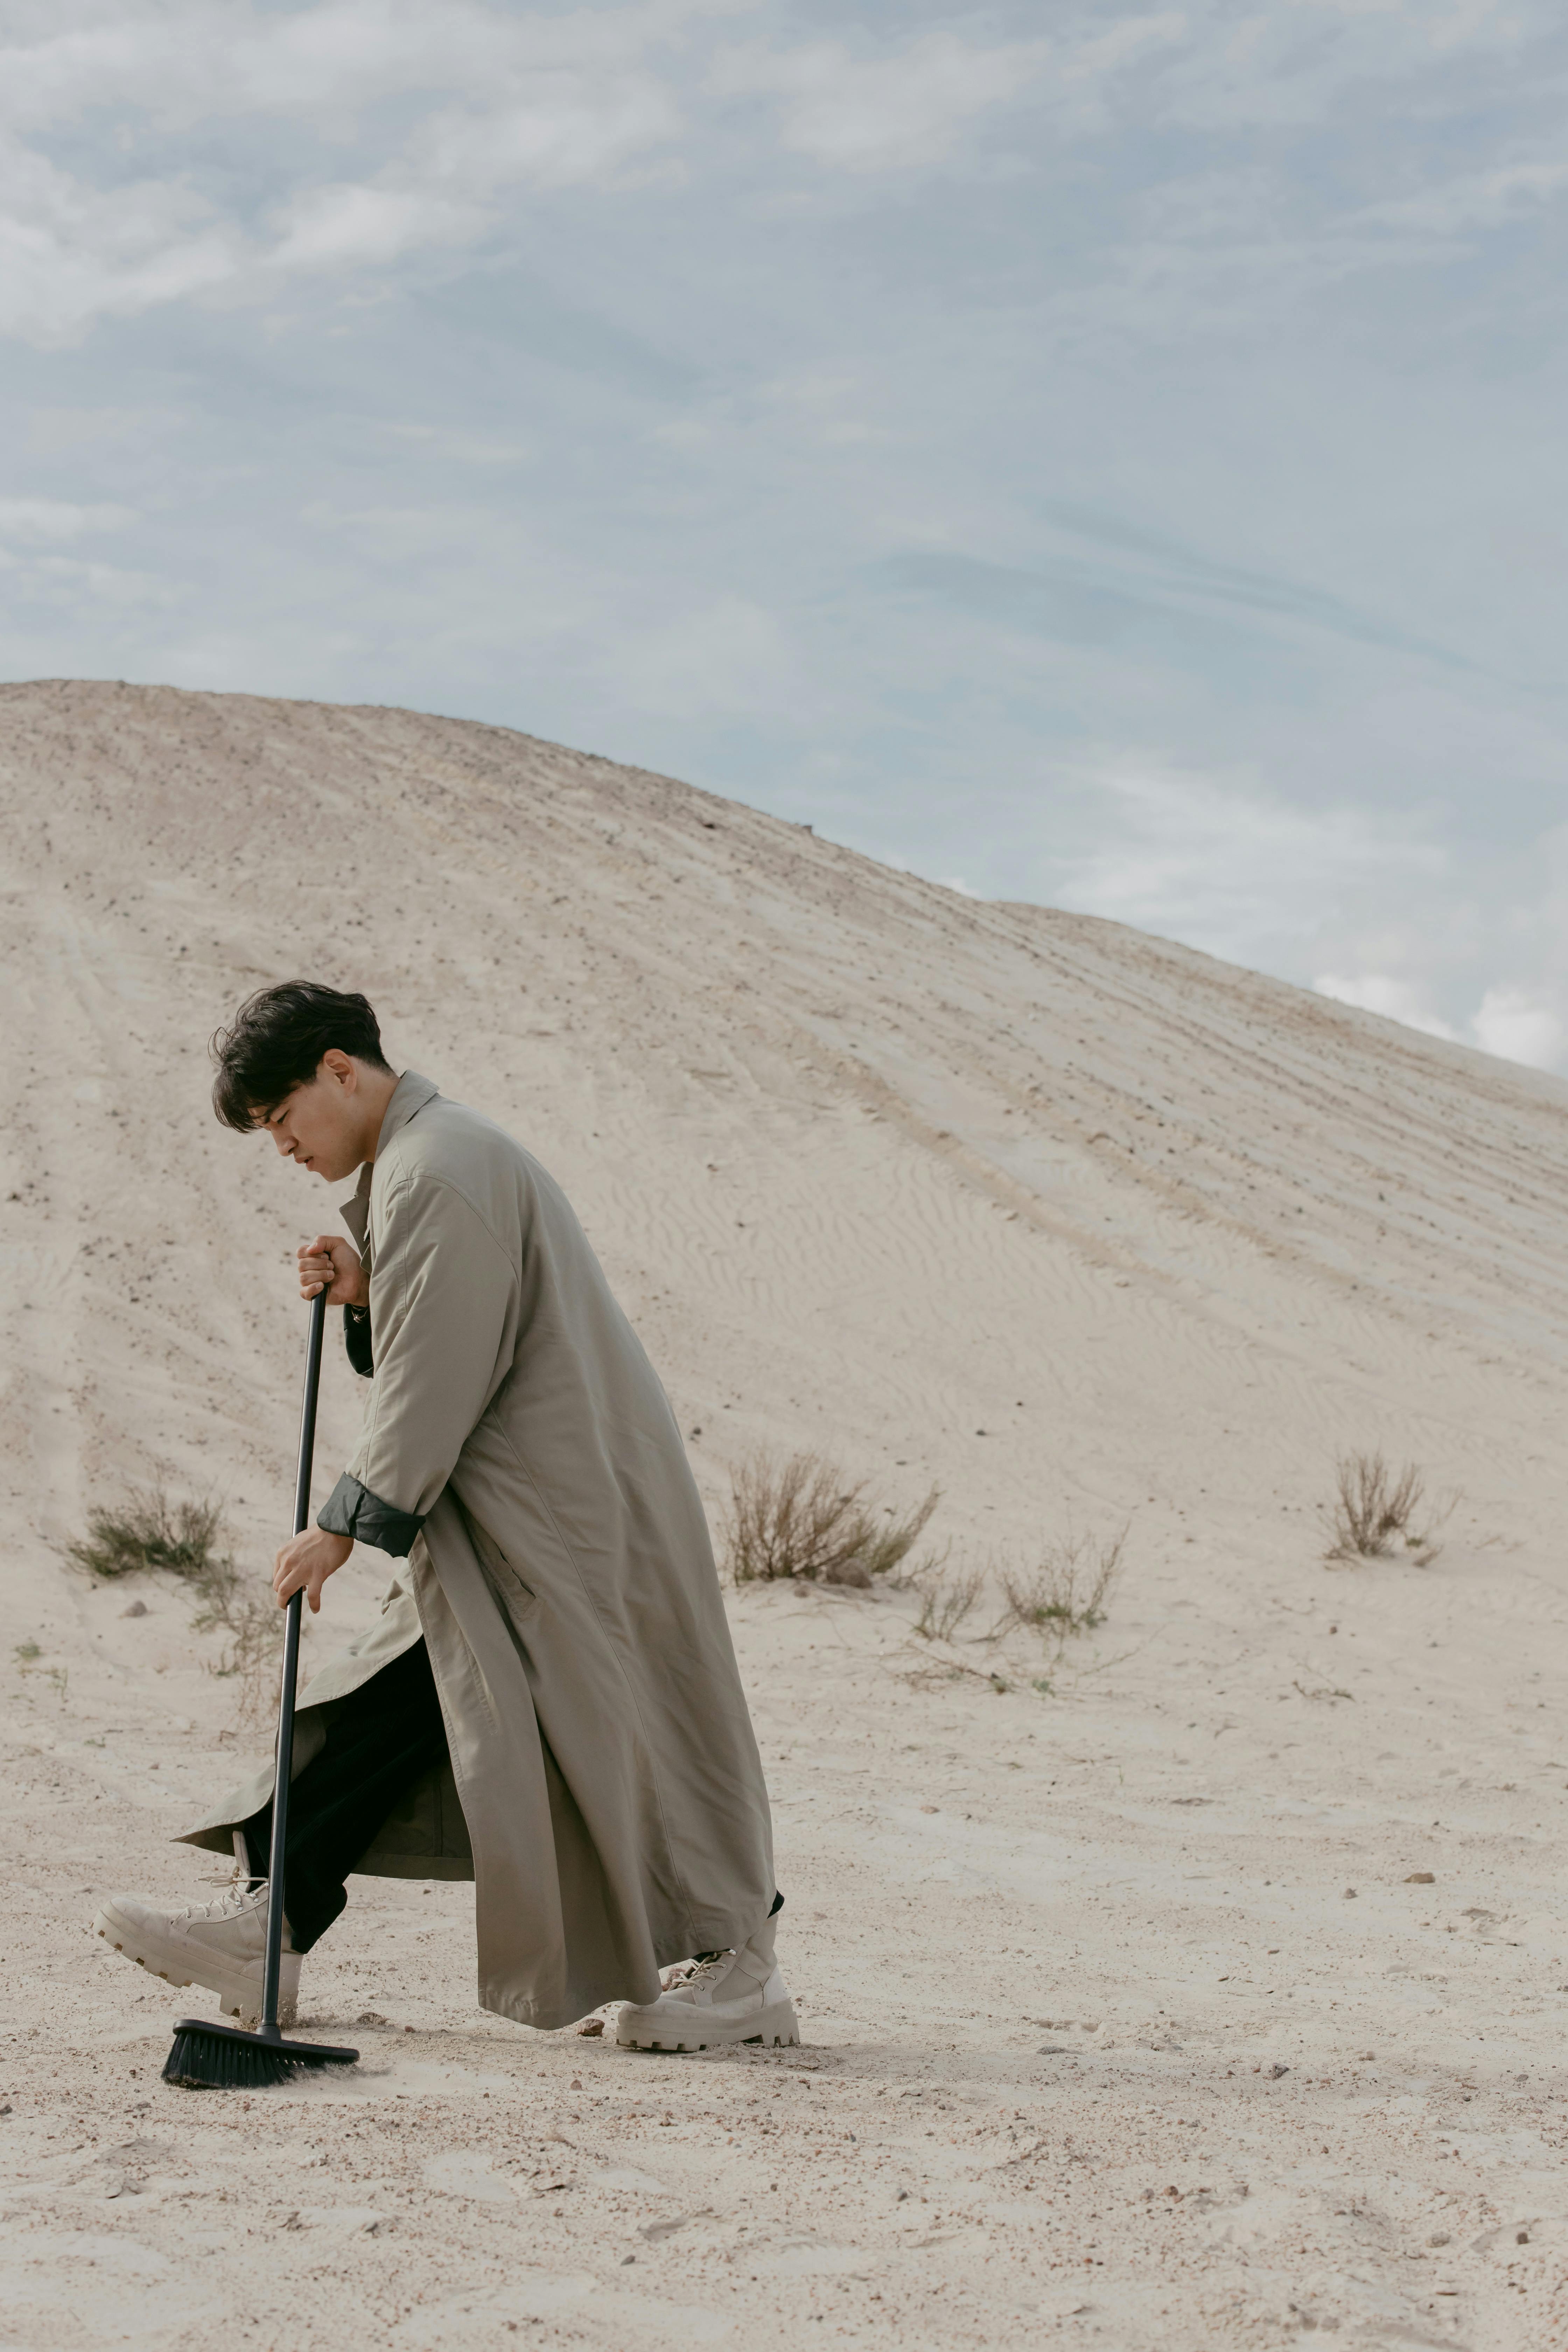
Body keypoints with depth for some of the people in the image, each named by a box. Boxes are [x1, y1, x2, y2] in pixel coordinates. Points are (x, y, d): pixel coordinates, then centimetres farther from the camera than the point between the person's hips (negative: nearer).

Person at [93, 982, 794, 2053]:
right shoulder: (433, 1154, 17)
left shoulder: (437, 1170, -16)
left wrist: (346, 1526, -12)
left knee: (606, 1726, -5)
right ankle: (265, 1931, 10)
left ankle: (737, 1966, 5)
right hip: (500, 1504, 11)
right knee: (402, 1694, 8)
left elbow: (437, 1382, -18)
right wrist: (364, 1294, 4)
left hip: (563, 1502, -11)